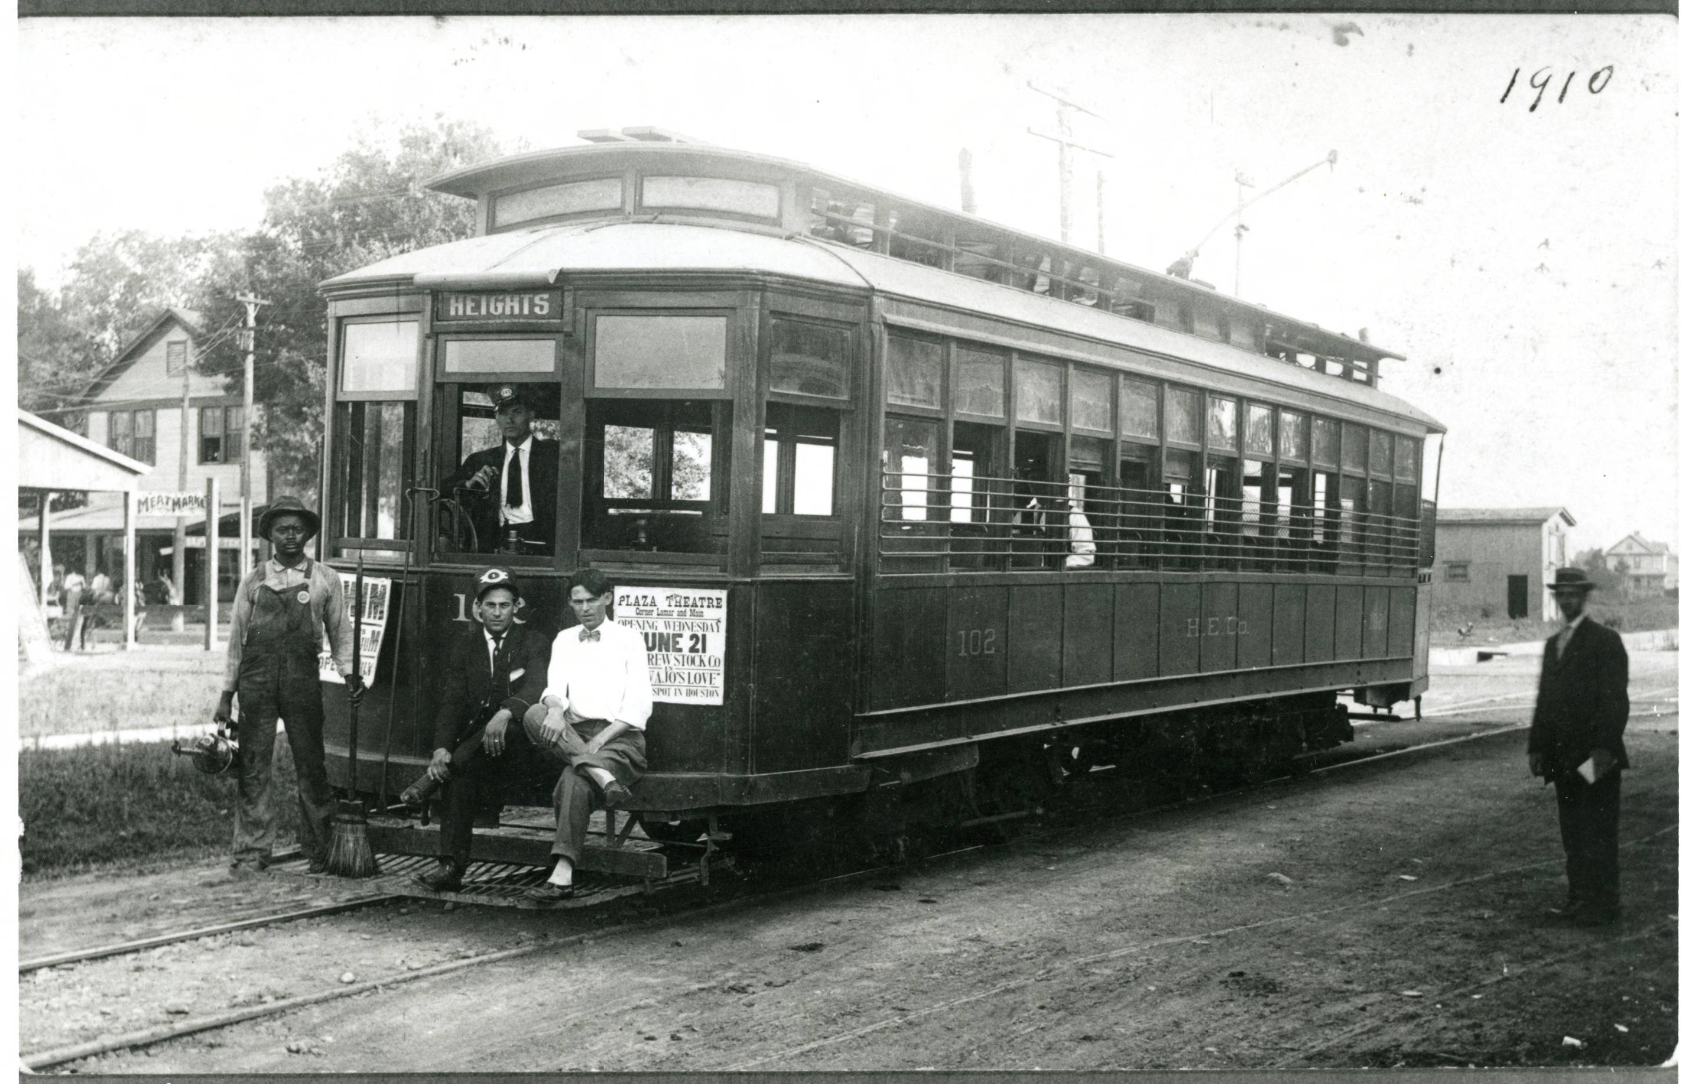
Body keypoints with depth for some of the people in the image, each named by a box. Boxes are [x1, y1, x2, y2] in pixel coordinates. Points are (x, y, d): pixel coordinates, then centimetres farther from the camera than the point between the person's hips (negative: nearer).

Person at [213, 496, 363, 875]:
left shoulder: (325, 579, 10)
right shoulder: (253, 580, 11)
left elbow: (340, 631, 11)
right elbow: (236, 638, 13)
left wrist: (350, 673, -5)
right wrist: (226, 695, 9)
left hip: (303, 677, 0)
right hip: (257, 676, 1)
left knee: (311, 765, 1)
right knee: (253, 767, -1)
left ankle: (319, 851, 11)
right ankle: (251, 853, 4)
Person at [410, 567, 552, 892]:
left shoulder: (533, 642, 4)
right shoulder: (465, 644, 13)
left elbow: (537, 688, -15)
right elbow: (452, 702, 3)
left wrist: (505, 712, -38)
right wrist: (441, 748, -16)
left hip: (522, 747, -2)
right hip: (475, 749, 2)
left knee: (508, 726, -37)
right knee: (461, 775, -31)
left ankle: (431, 779, -27)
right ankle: (451, 867, -35)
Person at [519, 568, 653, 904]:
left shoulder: (629, 639, 8)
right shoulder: (565, 640, 21)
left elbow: (639, 706, -1)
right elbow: (554, 688, 6)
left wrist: (601, 739, -14)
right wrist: (555, 709, -20)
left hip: (620, 737, -4)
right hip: (573, 732, 4)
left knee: (574, 780, -33)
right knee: (536, 715, -28)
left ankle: (562, 875, -38)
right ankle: (599, 774, -41)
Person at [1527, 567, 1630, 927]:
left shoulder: (1605, 641, -5)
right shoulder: (1553, 644, 17)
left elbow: (1615, 699, -12)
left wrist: (1604, 747, -19)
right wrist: (1537, 746, 11)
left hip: (1594, 758, -7)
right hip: (1563, 758, 7)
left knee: (1597, 832, -3)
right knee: (1572, 832, 10)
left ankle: (1601, 904, 2)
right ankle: (1579, 897, 16)